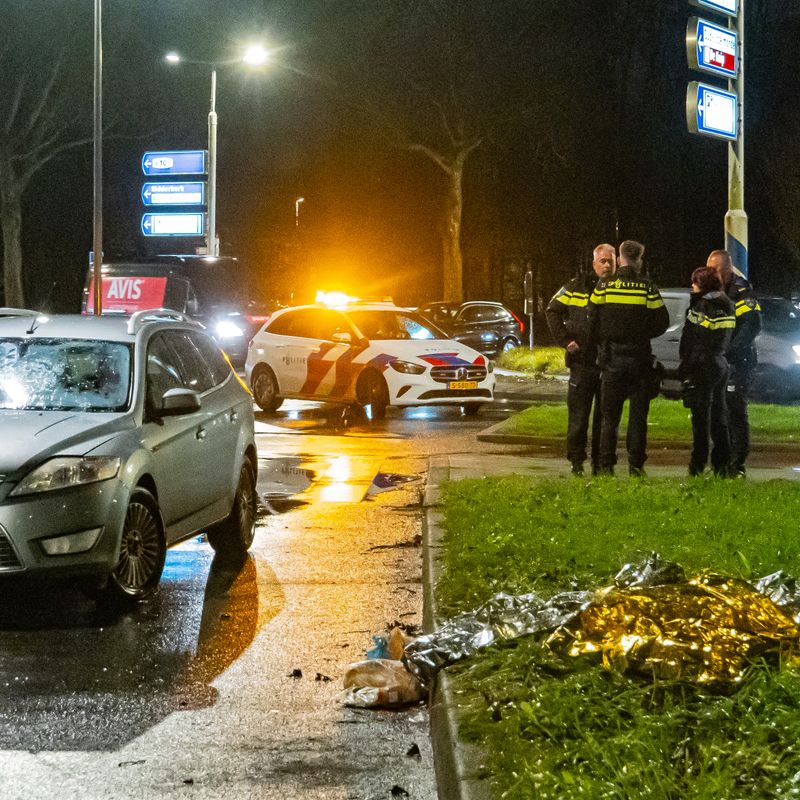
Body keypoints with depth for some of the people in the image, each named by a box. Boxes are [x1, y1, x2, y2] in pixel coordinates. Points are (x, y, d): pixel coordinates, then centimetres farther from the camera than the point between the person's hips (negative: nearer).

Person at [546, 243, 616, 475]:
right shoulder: (577, 287, 1)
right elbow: (553, 311, 6)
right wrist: (565, 340, -3)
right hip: (582, 362, -1)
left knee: (605, 417, 6)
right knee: (578, 415, 1)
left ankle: (600, 462, 13)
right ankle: (576, 461, 9)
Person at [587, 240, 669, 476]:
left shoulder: (603, 286, -3)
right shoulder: (648, 288, -5)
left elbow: (592, 321, 0)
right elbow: (661, 322, -1)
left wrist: (598, 345, 15)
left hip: (611, 358, 1)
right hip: (639, 357, -1)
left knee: (609, 415, 7)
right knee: (638, 415, 6)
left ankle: (606, 465, 4)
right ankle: (636, 465, 3)